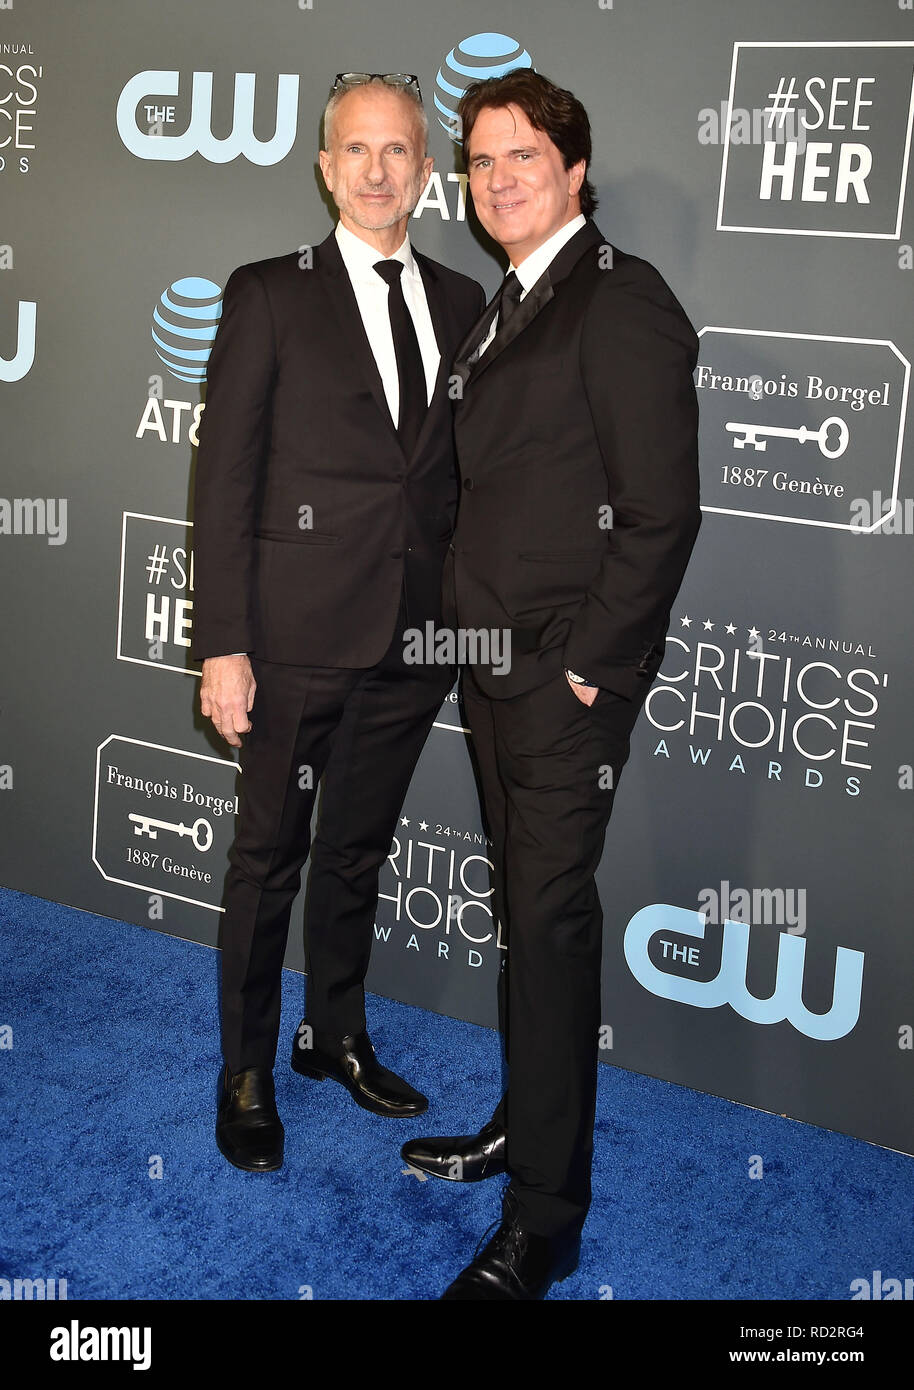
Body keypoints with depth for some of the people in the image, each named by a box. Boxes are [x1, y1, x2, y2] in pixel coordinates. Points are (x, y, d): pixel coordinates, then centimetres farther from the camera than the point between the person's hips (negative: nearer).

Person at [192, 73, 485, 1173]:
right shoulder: (268, 296, -3)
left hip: (413, 639, 4)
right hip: (298, 636, -4)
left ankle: (336, 1036, 37)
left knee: (358, 852, 18)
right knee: (269, 859, 7)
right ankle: (246, 1075, 24)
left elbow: (465, 472, 11)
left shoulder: (462, 306, 9)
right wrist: (222, 644, -12)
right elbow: (224, 478, -7)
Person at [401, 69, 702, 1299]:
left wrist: (590, 669, -16)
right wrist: (477, 635, 11)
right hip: (497, 667, 8)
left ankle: (545, 1222, 6)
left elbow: (663, 513, -16)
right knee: (524, 906, 17)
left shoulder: (622, 303, -12)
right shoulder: (505, 310, 16)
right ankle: (527, 1122, 34)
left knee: (551, 919, -4)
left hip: (569, 677, -8)